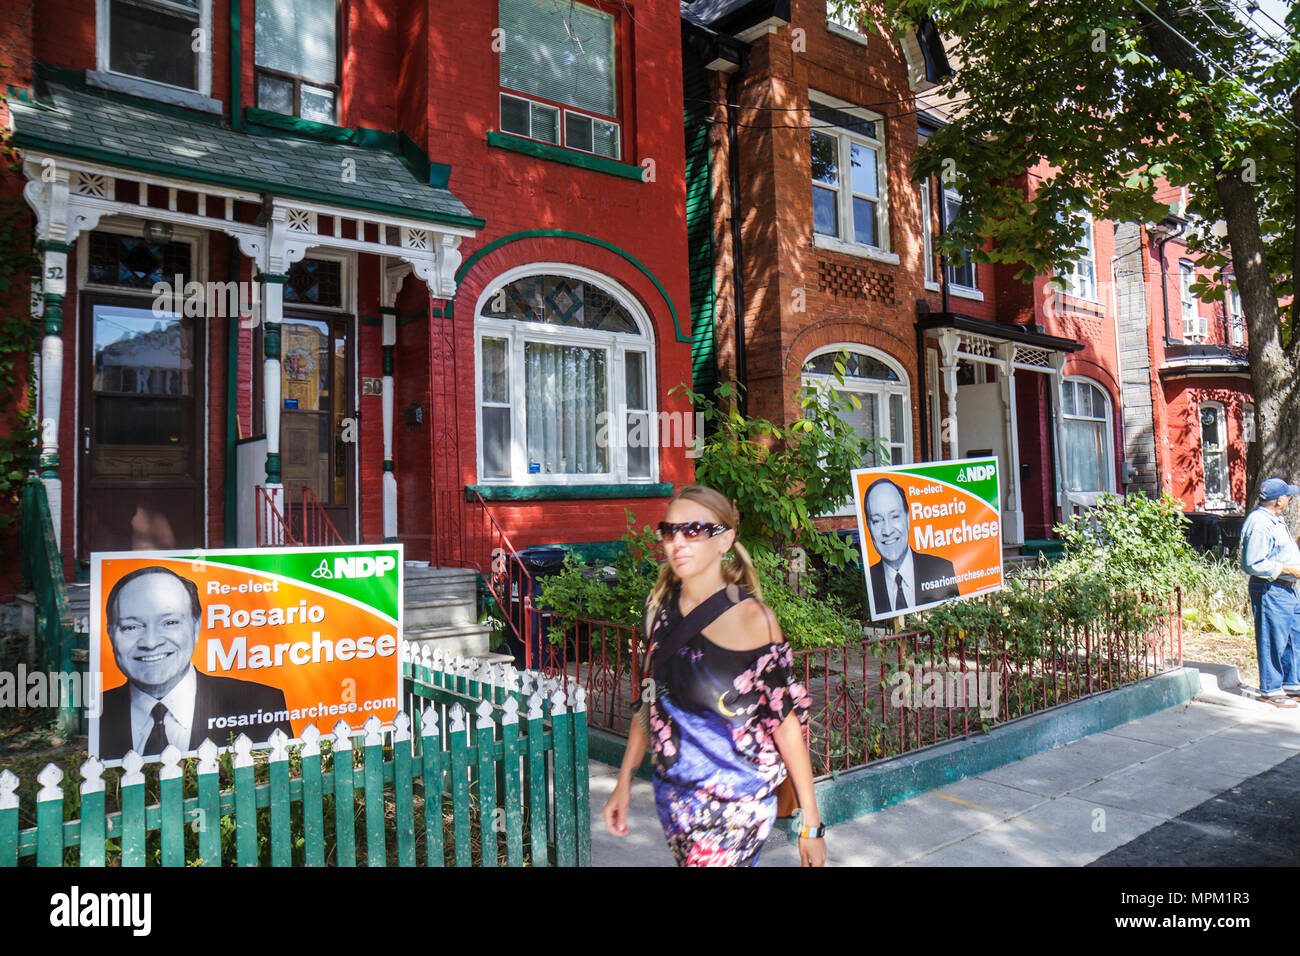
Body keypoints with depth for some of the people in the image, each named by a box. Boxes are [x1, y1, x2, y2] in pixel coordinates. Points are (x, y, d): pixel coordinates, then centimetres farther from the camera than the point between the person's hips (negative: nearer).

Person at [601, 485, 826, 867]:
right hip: (671, 792, 5)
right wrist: (624, 781, 11)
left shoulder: (753, 619, -15)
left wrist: (811, 823, -10)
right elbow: (651, 697, 9)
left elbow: (786, 721, -12)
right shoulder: (660, 603, 0)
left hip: (734, 806, -5)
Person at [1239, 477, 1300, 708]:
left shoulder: (1276, 521, 15)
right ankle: (1270, 690, 7)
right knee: (1273, 641, -3)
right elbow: (1255, 564, -24)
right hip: (1269, 590, -10)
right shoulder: (1259, 524, -19)